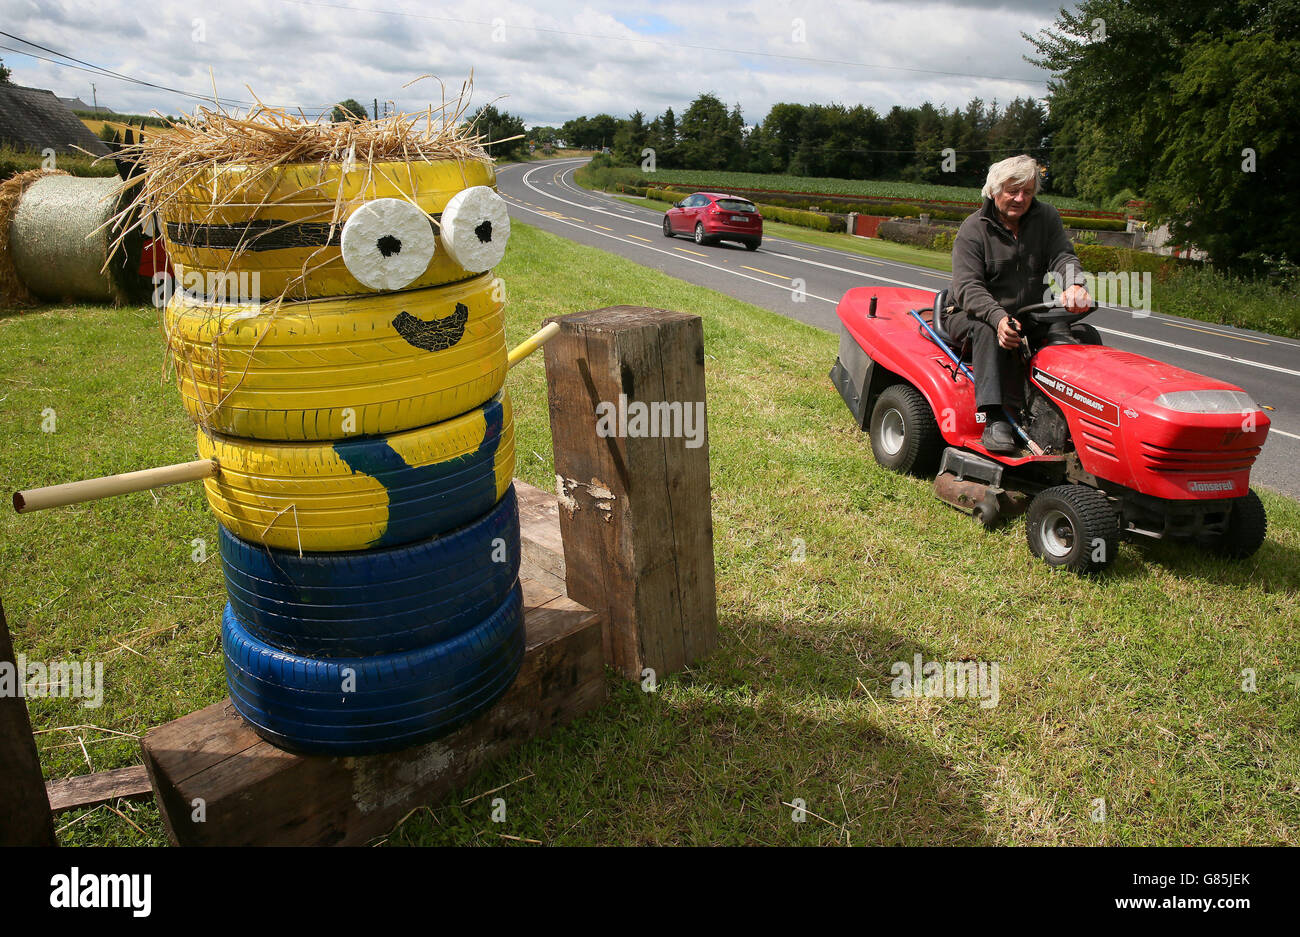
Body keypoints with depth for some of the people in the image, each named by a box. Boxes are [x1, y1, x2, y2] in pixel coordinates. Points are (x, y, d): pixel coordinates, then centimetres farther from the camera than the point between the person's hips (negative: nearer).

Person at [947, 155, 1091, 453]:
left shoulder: (1046, 217, 7)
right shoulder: (973, 229, -7)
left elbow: (1062, 257, -6)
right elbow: (967, 286, -19)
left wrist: (1074, 285, -33)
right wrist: (998, 317, -40)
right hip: (973, 314, -4)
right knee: (989, 331, -38)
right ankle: (995, 420, -42)